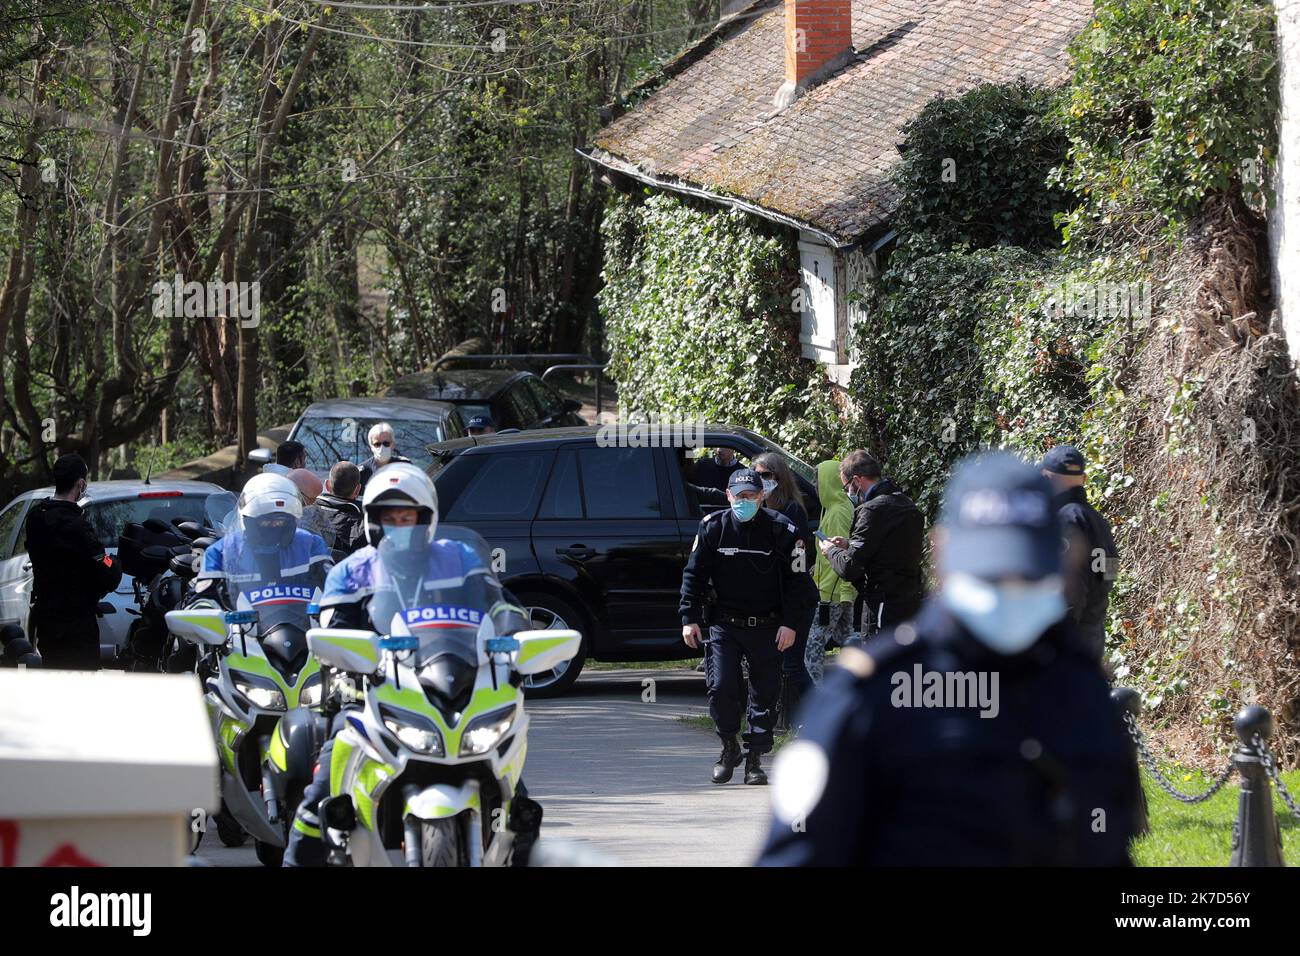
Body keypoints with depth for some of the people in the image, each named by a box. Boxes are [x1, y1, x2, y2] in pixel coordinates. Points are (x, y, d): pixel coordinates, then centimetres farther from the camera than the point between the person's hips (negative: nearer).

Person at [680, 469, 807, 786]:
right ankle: (729, 746, 12)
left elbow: (796, 581, 0)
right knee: (721, 687, -10)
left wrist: (790, 623, -8)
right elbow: (694, 575, 7)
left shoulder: (780, 530, -3)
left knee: (765, 694, 2)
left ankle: (754, 760, 12)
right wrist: (689, 619, -1)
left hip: (767, 628, 0)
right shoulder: (713, 528, 1)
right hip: (724, 625, 0)